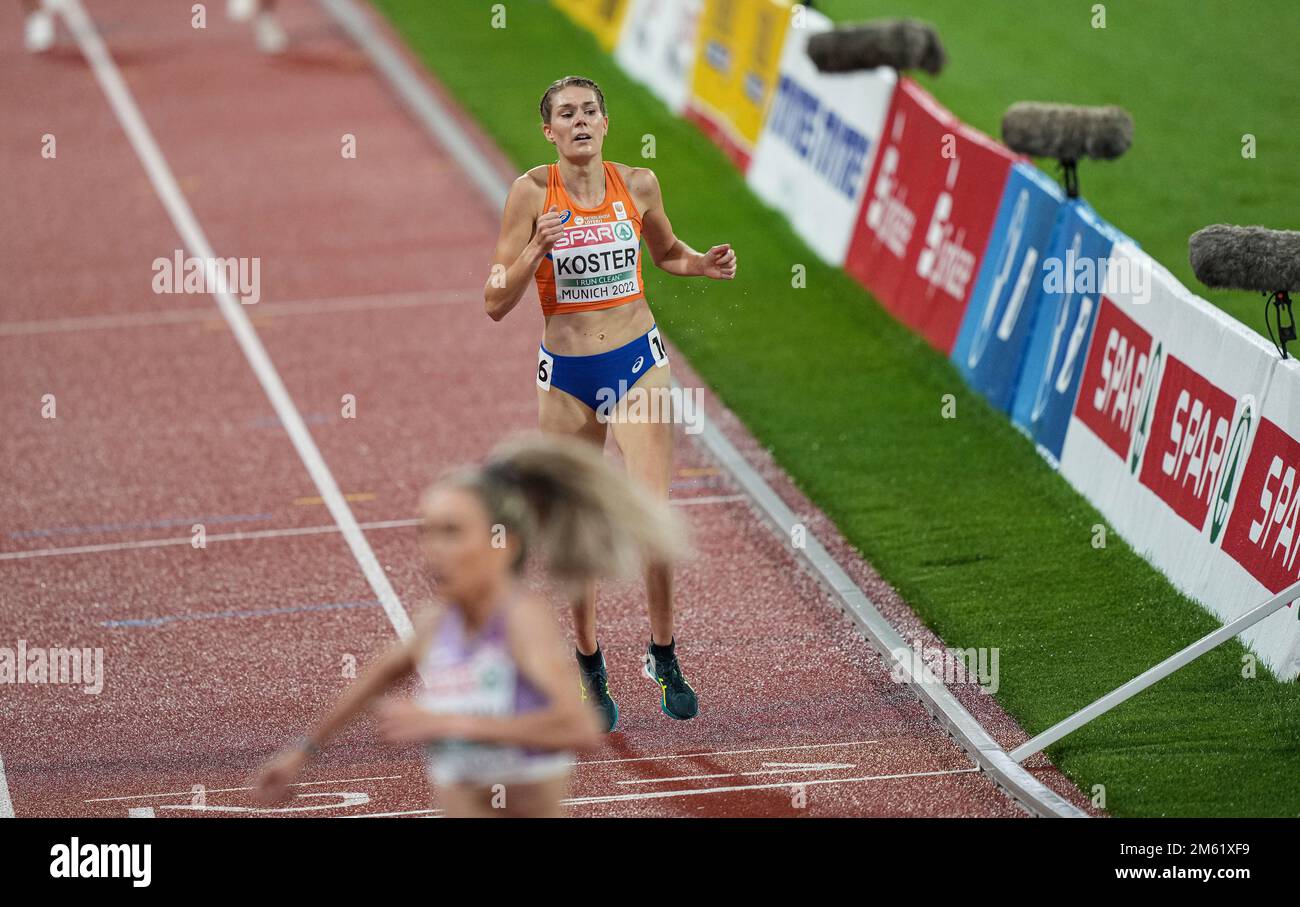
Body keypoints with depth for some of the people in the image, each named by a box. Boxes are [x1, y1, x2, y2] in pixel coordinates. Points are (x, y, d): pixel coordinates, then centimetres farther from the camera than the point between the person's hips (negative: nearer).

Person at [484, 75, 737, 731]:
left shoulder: (637, 185, -3)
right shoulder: (533, 192, -10)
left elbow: (666, 252, 19)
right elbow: (496, 303, -11)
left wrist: (704, 264, -3)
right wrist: (537, 248, -26)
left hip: (638, 361, 1)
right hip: (566, 374, -1)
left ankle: (663, 655, 8)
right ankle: (589, 665, 26)